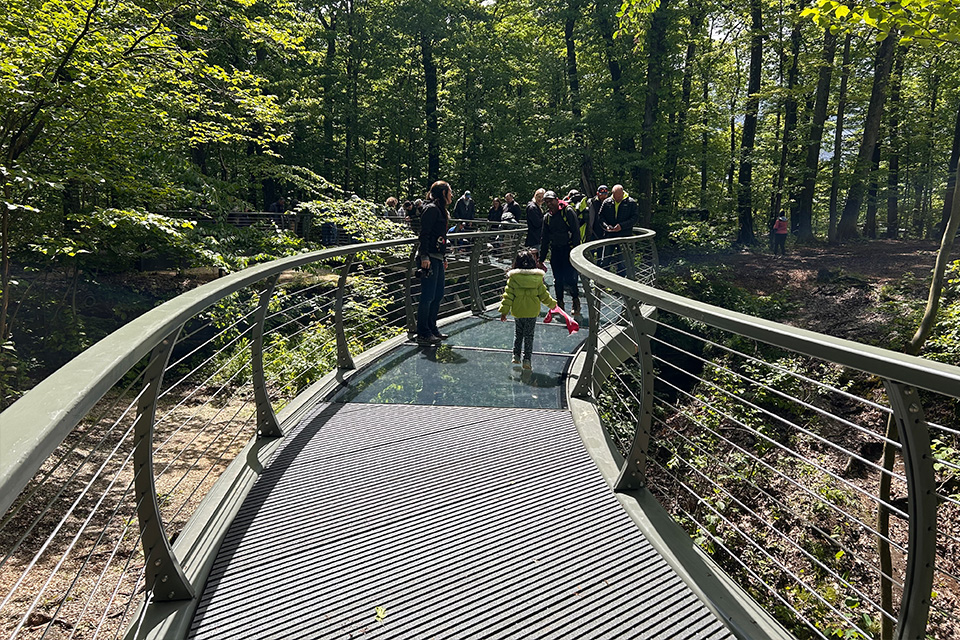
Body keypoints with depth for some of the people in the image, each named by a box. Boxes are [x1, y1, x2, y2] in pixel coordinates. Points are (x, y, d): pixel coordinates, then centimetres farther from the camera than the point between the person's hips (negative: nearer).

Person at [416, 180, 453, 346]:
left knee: (438, 295, 13)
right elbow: (424, 233, -16)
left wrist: (444, 258, 25)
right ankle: (423, 334, -2)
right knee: (428, 296, -7)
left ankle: (432, 329, 24)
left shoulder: (442, 211, 19)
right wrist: (424, 256, -21)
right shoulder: (431, 209, -10)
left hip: (438, 258, 10)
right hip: (429, 258, -10)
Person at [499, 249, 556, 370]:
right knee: (529, 336, 9)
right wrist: (552, 303, 22)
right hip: (532, 312, 0)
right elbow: (544, 294, 4)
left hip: (517, 312, 0)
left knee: (518, 334, 19)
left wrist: (504, 311, -3)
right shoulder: (538, 278, -5)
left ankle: (516, 355, 19)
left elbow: (508, 295, -8)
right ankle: (527, 359, 7)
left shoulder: (513, 278, -8)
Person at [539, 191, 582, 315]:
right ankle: (559, 304, 19)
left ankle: (576, 301, 10)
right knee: (558, 279, 7)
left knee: (569, 278, -11)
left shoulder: (568, 211, -7)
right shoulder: (547, 217, 11)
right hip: (555, 250, 6)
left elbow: (576, 231, -10)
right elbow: (545, 239, 18)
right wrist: (542, 258, 16)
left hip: (569, 248, -5)